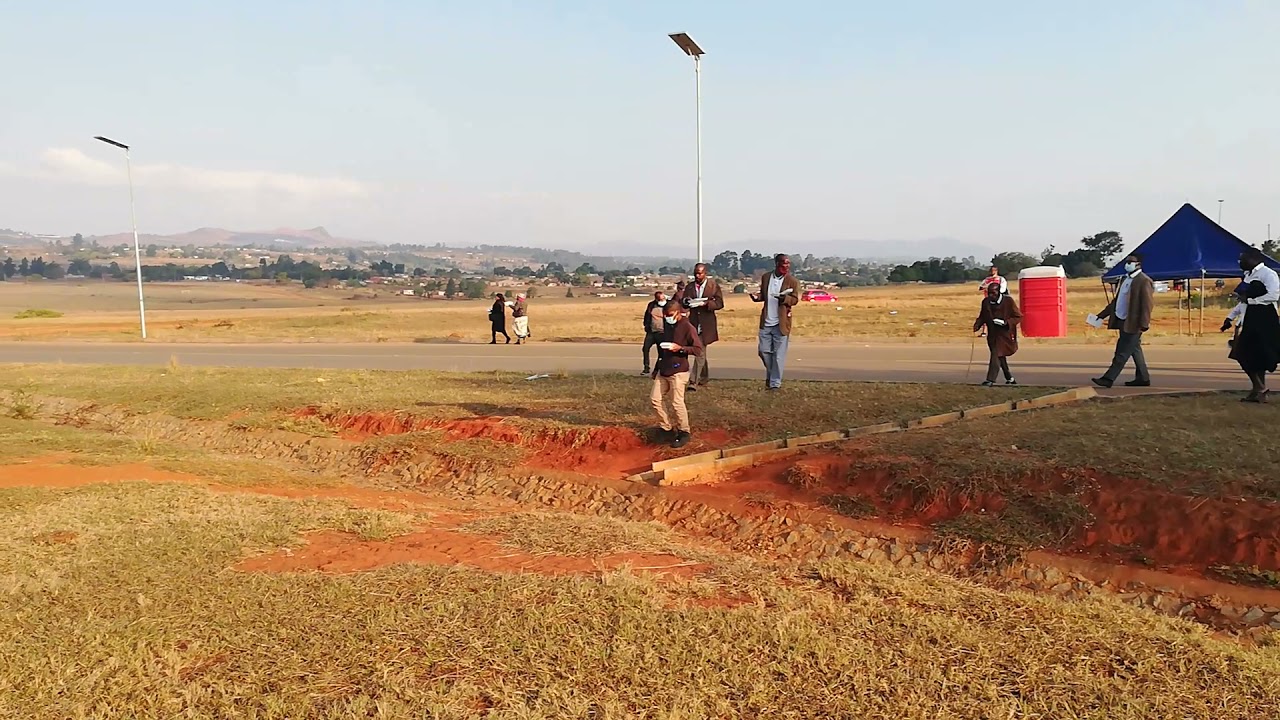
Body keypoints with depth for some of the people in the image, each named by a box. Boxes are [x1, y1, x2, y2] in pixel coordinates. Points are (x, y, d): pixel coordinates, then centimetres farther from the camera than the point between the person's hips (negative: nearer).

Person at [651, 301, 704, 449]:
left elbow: (698, 349, -13)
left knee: (677, 402, -6)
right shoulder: (667, 325, 10)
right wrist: (657, 368, 22)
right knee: (655, 398, 6)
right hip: (663, 369, 8)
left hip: (678, 371, -8)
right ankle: (666, 429, 17)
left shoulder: (687, 327, -12)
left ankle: (684, 432, 9)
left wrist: (680, 348, -24)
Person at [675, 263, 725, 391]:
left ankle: (694, 381, -11)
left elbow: (720, 303, -5)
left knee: (700, 352, -10)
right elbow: (682, 303, 11)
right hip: (694, 322, 4)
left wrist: (706, 303, -21)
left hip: (706, 324, -4)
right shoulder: (689, 286, 10)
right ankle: (705, 377, 30)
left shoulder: (714, 285, -1)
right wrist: (685, 301, -13)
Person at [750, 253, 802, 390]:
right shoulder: (765, 277, 5)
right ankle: (770, 374, 32)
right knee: (764, 351, 8)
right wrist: (756, 297, -8)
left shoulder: (792, 281, -4)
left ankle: (775, 383, 8)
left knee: (779, 354, 0)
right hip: (766, 322, 3)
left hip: (781, 323, -3)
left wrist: (784, 298, -25)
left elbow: (795, 299, -5)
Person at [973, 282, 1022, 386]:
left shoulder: (1008, 301, -9)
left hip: (1004, 334, -6)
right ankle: (1009, 378, 33)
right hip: (992, 334, 6)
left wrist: (1005, 322, -21)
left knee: (996, 355, -17)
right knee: (1000, 357, 16)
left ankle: (990, 380, -18)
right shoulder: (986, 302, 5)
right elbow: (982, 317, 14)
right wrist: (976, 326, -7)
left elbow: (1018, 317, -6)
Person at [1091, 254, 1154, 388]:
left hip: (1133, 323, -9)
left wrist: (1144, 324, -22)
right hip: (1122, 321, 9)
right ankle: (1143, 378, 22)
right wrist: (1102, 315, 17)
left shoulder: (1144, 281, -11)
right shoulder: (1125, 279, 16)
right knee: (1135, 350, 14)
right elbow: (1116, 300, 21)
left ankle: (1109, 378, -9)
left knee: (1122, 353, -7)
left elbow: (1147, 304, -16)